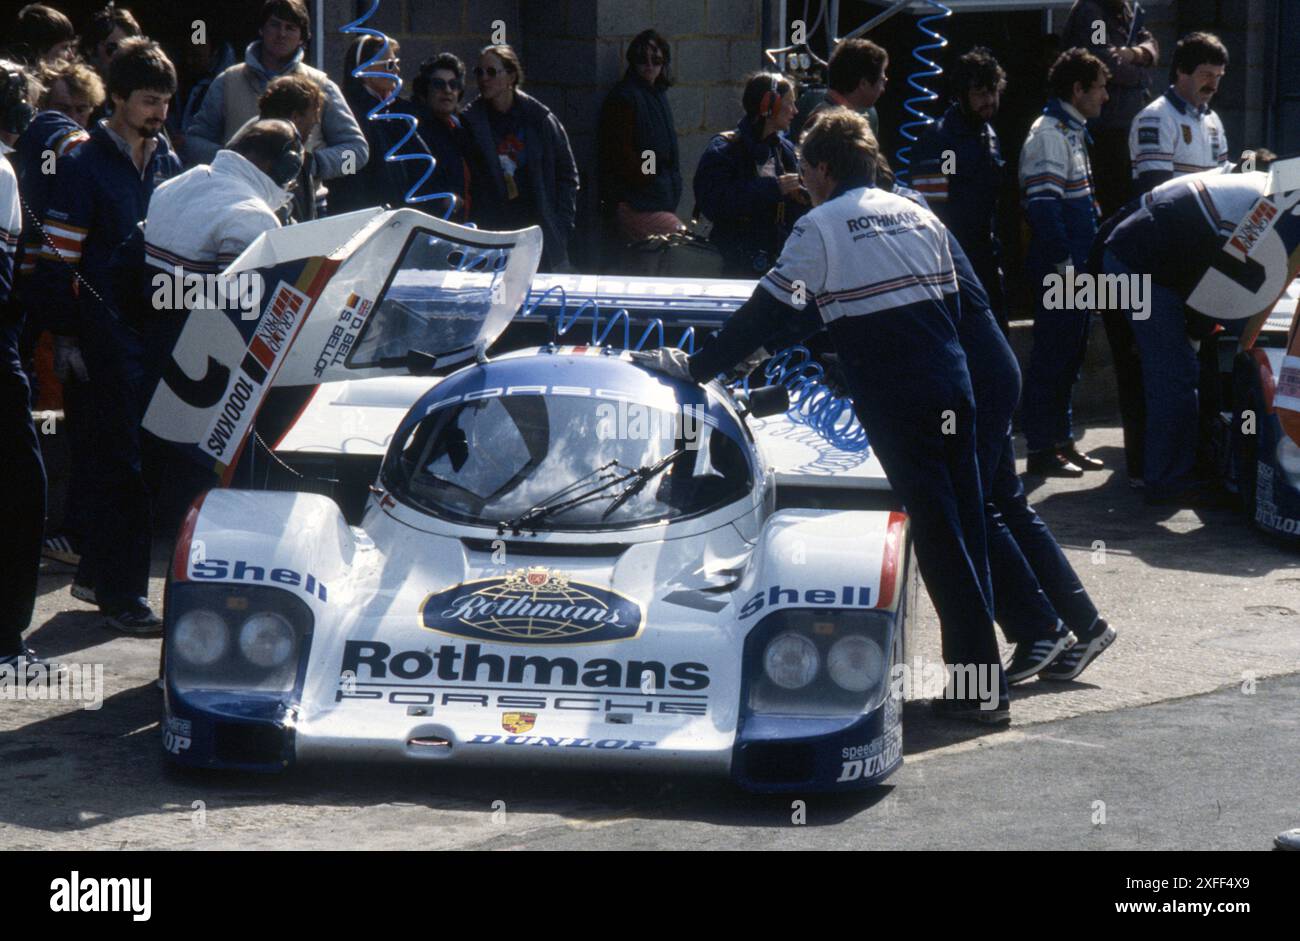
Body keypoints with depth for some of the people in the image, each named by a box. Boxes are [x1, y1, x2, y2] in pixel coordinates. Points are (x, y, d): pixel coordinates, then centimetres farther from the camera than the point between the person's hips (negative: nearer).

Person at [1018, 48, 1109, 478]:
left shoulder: (1072, 131, 17)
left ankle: (1061, 441, 22)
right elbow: (1043, 204, -22)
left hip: (1074, 268, 10)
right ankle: (1042, 449, 0)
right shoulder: (1050, 133, -14)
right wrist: (1063, 264, -23)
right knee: (1051, 357, -5)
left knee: (1069, 357, 15)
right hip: (1057, 268, -10)